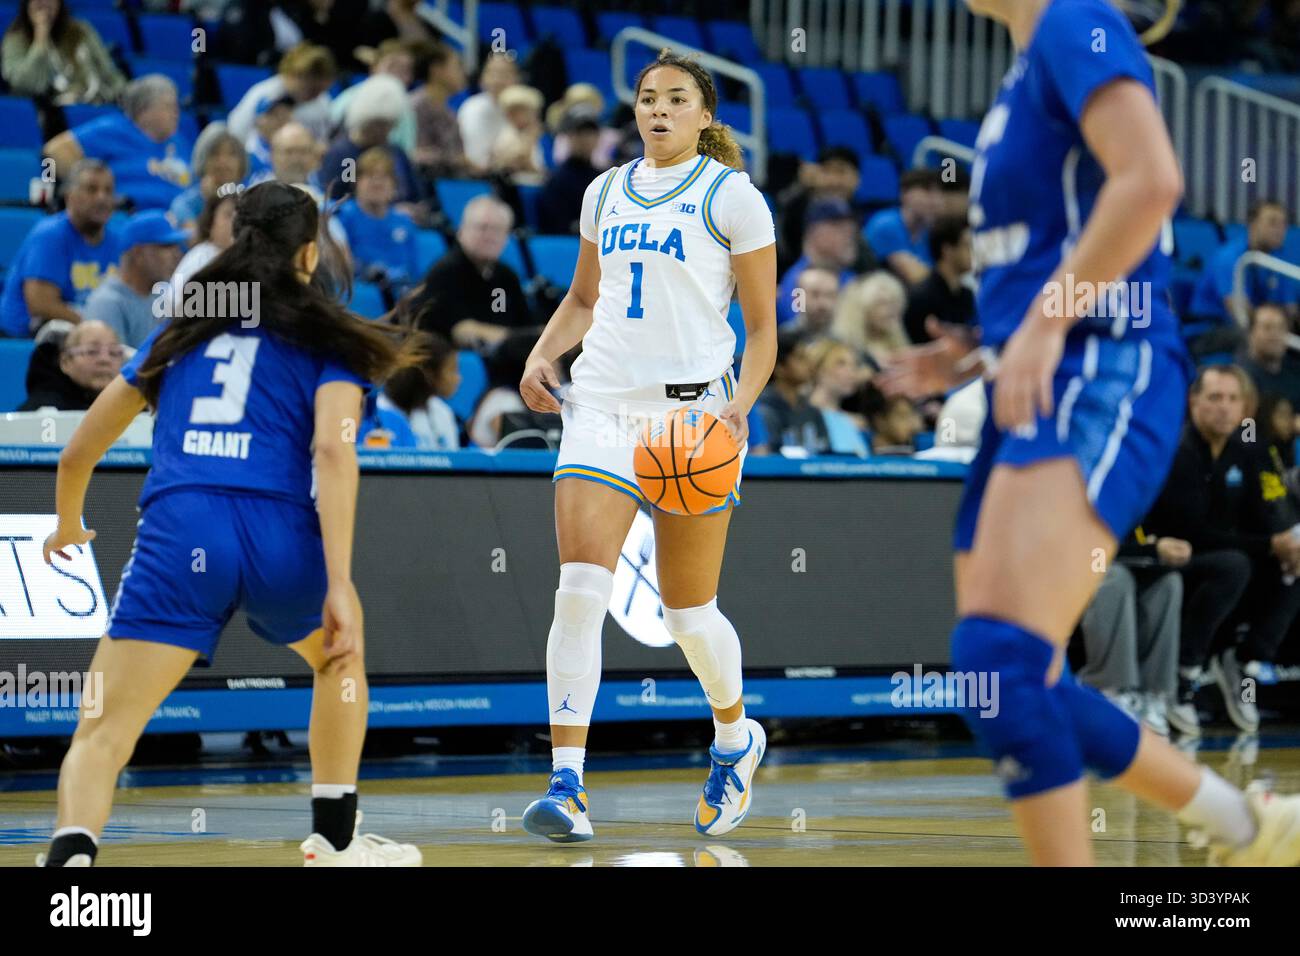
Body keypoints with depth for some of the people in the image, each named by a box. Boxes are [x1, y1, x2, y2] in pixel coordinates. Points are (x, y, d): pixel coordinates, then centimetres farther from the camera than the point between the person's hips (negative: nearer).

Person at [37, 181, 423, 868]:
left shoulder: (181, 333, 24)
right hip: (282, 536, 0)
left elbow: (77, 453, 27)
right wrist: (338, 584, -11)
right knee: (339, 655, 33)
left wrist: (66, 528, 48)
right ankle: (335, 839, 35)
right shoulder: (325, 340, 14)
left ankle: (71, 852, -34)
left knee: (103, 733, -5)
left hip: (176, 534, 0)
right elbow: (332, 451, -5)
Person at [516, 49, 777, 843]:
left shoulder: (731, 195, 0)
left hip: (692, 409, -3)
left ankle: (736, 737, 35)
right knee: (580, 589, -14)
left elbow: (763, 326, 0)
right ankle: (567, 785, -15)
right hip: (603, 404, 3)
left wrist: (740, 405, -16)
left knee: (689, 611, 5)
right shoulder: (606, 193, 14)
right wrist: (545, 354, 10)